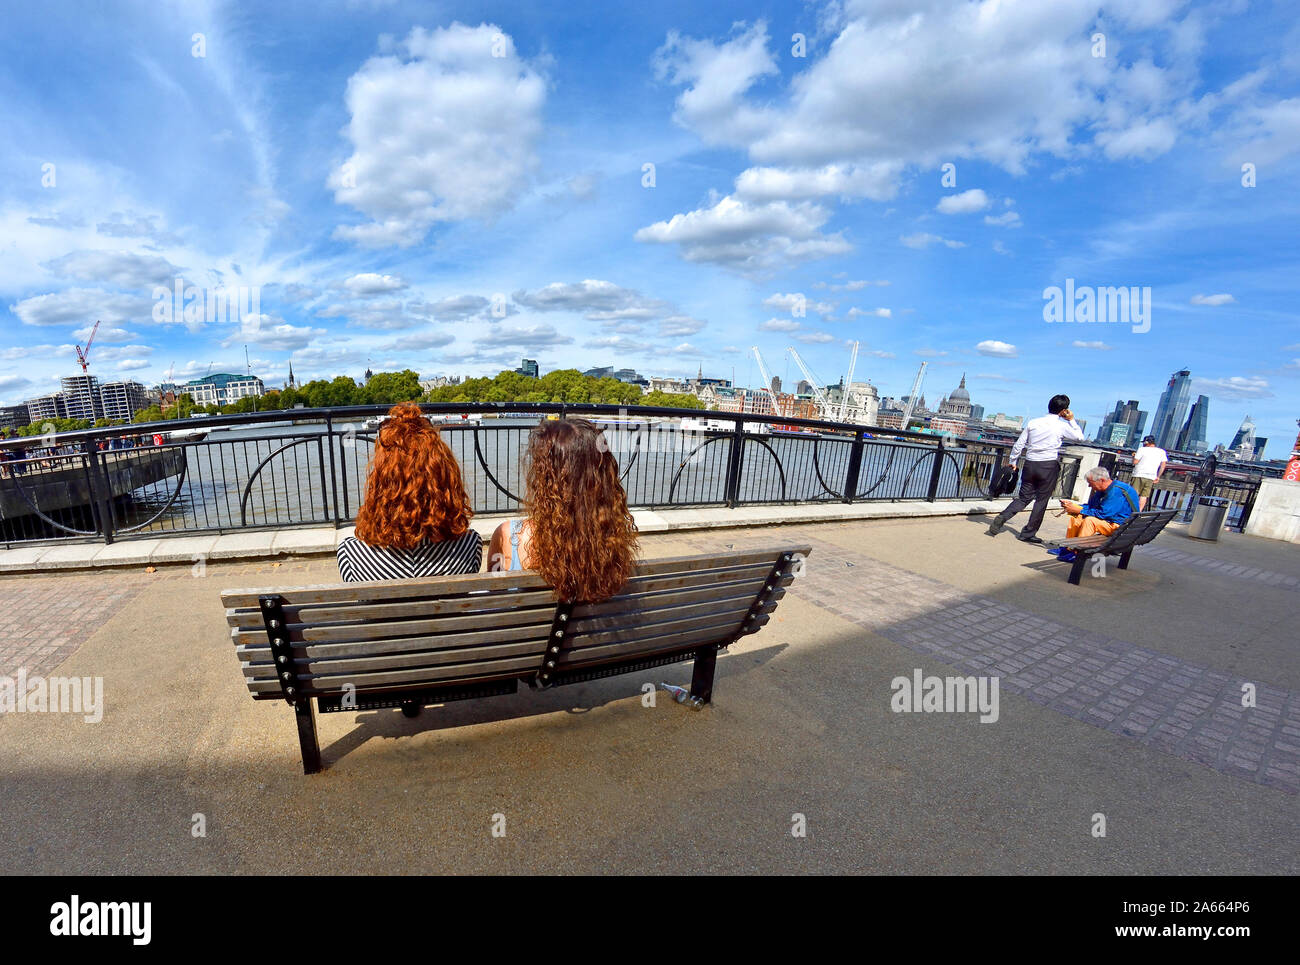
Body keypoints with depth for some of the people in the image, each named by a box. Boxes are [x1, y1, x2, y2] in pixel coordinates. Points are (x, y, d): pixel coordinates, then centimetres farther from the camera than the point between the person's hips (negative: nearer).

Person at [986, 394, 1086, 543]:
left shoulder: (1033, 422, 5)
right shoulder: (1063, 425, -3)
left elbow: (1019, 444, 4)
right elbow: (1080, 437, 14)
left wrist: (1013, 461, 14)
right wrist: (1072, 420, 18)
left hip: (1030, 464, 3)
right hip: (1049, 466, -3)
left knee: (1024, 497, 12)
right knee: (1041, 500, 7)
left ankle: (1002, 517, -11)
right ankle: (1028, 534, 11)